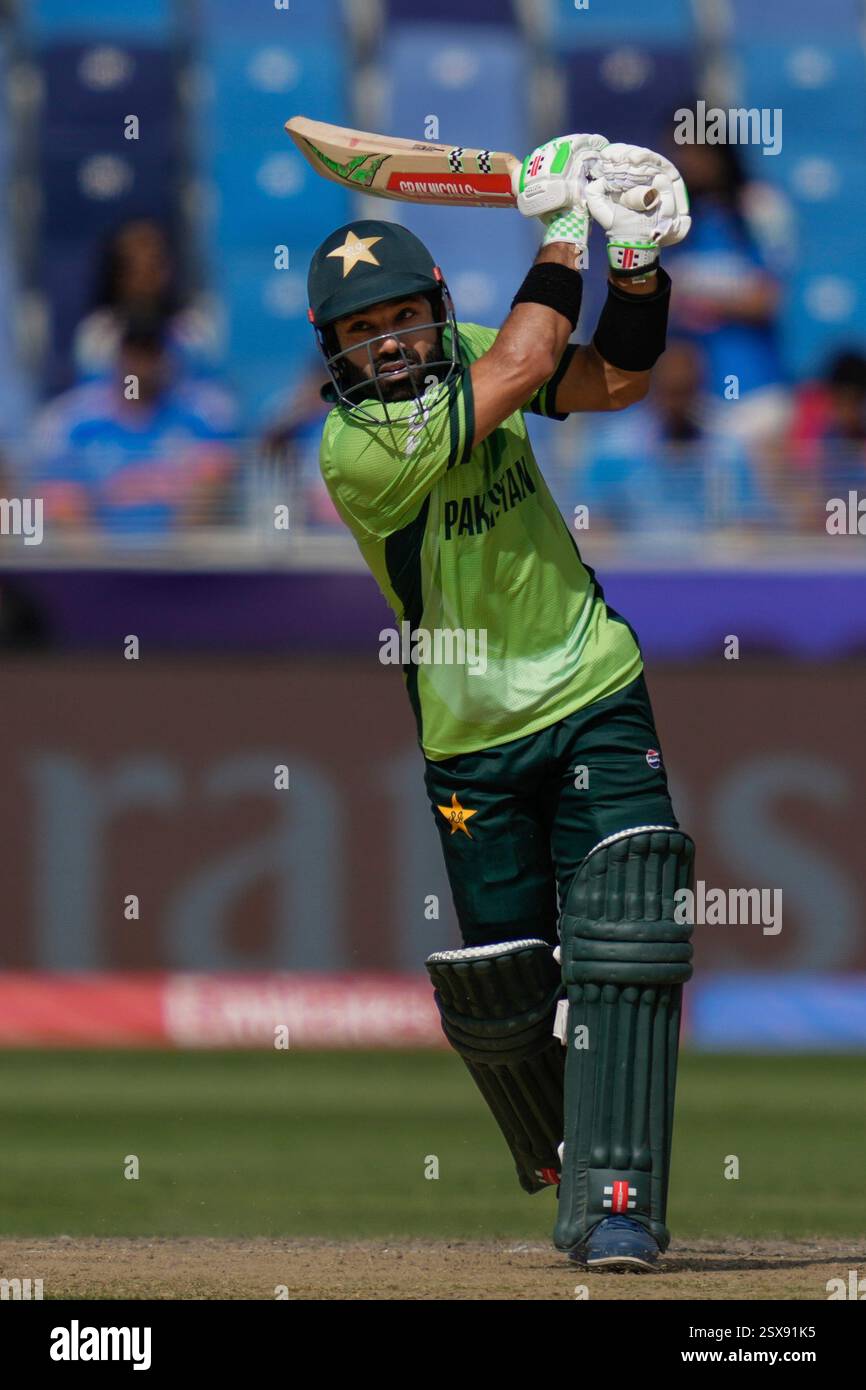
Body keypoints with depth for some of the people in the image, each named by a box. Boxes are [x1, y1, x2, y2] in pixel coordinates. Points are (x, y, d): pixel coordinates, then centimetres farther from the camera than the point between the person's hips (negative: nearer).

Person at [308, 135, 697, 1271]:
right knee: (500, 987, 5)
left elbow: (616, 379, -1)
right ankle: (562, 1170, 32)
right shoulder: (358, 449, -21)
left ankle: (617, 1199, -18)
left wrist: (637, 269, -18)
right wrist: (566, 233, -18)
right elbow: (522, 371, -26)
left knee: (622, 941, -15)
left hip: (595, 703, 3)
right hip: (473, 746, -3)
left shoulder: (465, 360, -1)